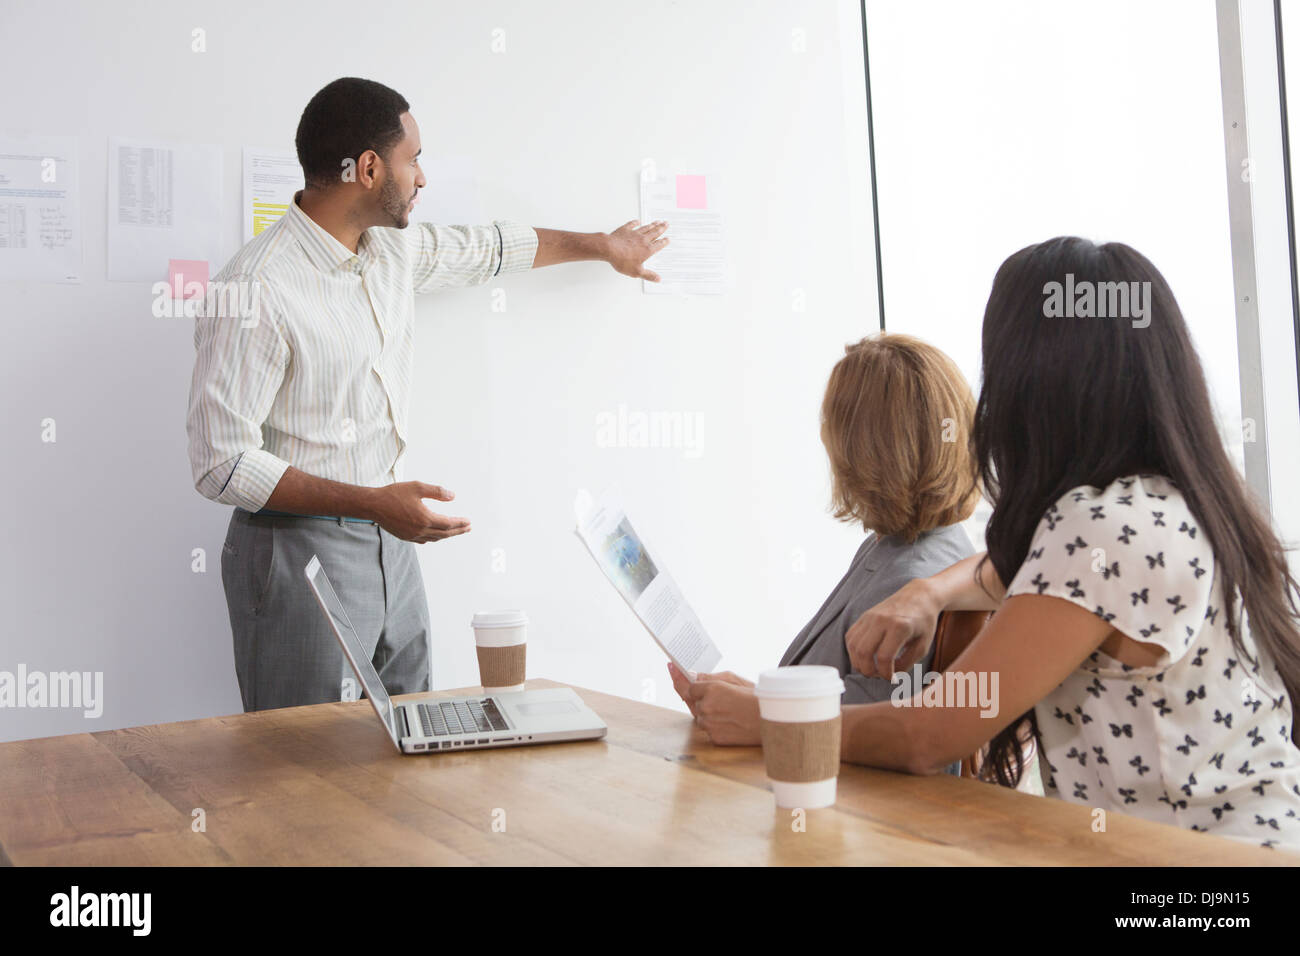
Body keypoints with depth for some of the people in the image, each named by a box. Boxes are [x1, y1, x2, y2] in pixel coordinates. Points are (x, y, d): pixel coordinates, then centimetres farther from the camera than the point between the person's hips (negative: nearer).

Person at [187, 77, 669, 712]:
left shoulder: (394, 250, 6)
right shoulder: (255, 290, -19)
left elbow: (488, 247, 26)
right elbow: (221, 462, -21)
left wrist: (604, 245, 38)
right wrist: (372, 503, -26)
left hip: (393, 542, 8)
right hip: (302, 555, -7)